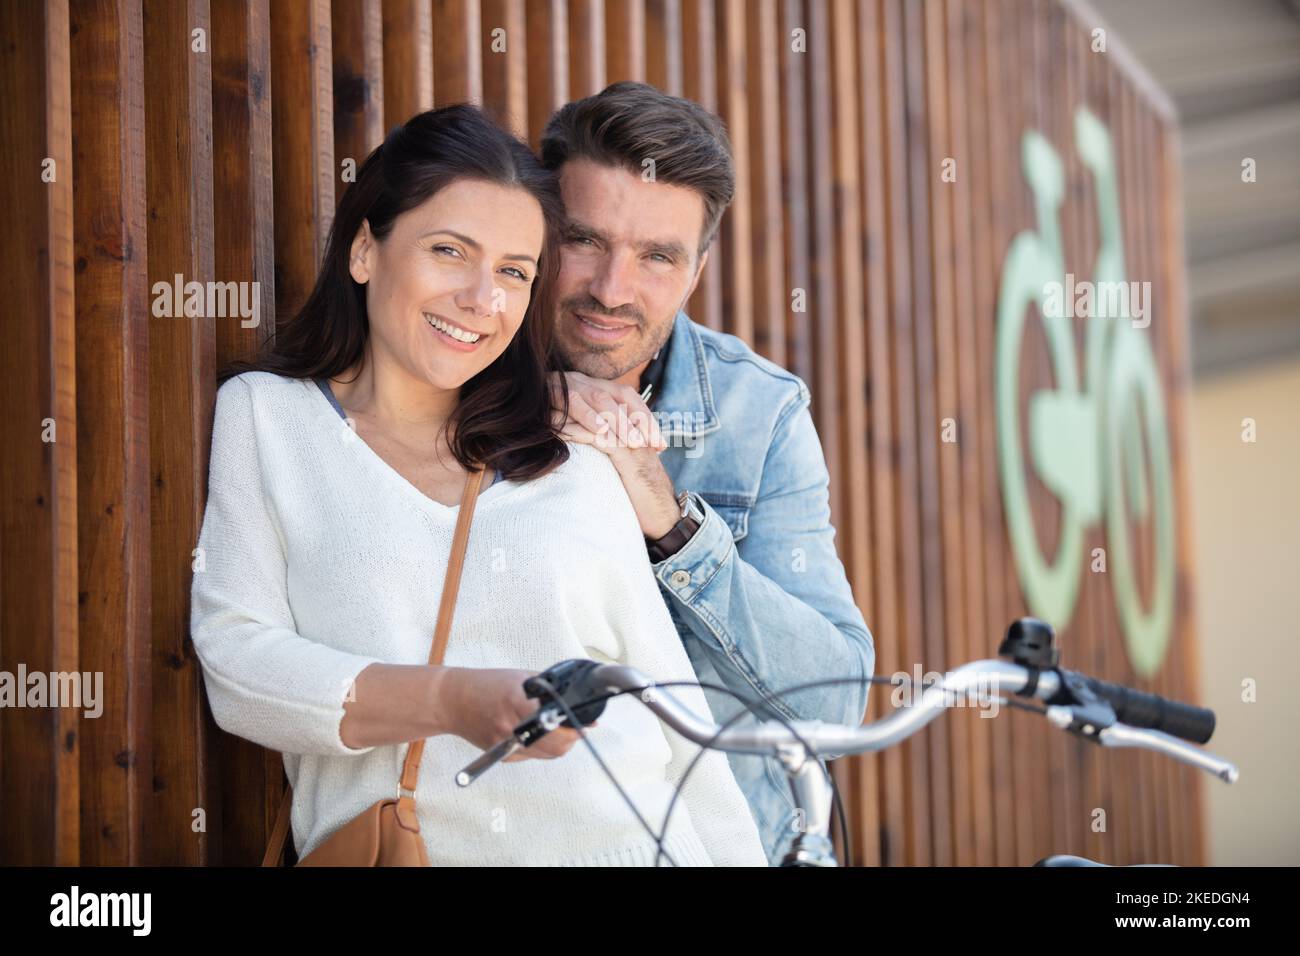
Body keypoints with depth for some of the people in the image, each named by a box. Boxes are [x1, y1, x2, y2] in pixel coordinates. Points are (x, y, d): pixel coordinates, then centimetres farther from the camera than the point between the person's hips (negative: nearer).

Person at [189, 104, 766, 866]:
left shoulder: (578, 466, 15)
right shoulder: (265, 415, 10)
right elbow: (235, 661, 0)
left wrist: (743, 858, 6)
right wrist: (446, 702, -13)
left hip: (621, 840, 3)